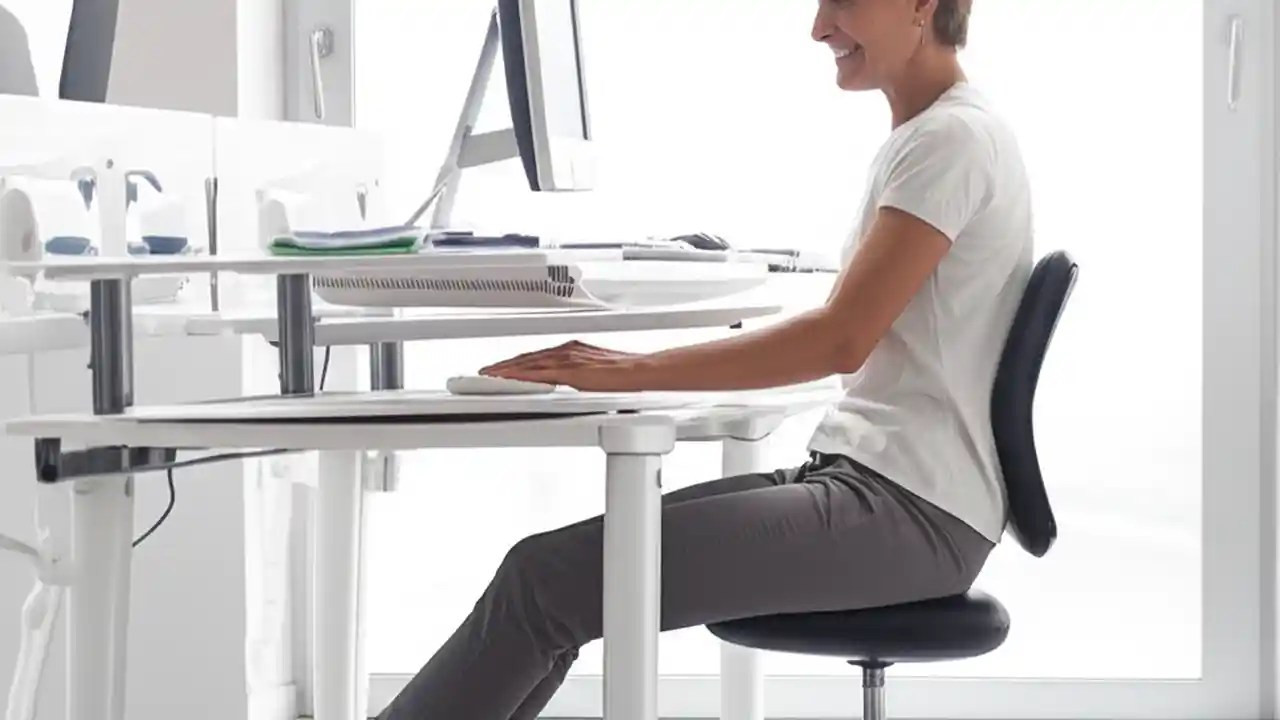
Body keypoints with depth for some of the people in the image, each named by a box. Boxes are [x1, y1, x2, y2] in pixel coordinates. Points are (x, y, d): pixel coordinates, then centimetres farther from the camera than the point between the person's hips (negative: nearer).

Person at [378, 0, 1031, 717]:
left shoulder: (953, 140, -13)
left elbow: (843, 340, -20)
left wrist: (636, 371, -19)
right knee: (568, 568, 2)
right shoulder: (929, 137, 17)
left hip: (912, 514, -9)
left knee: (547, 580, -14)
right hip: (862, 478, 9)